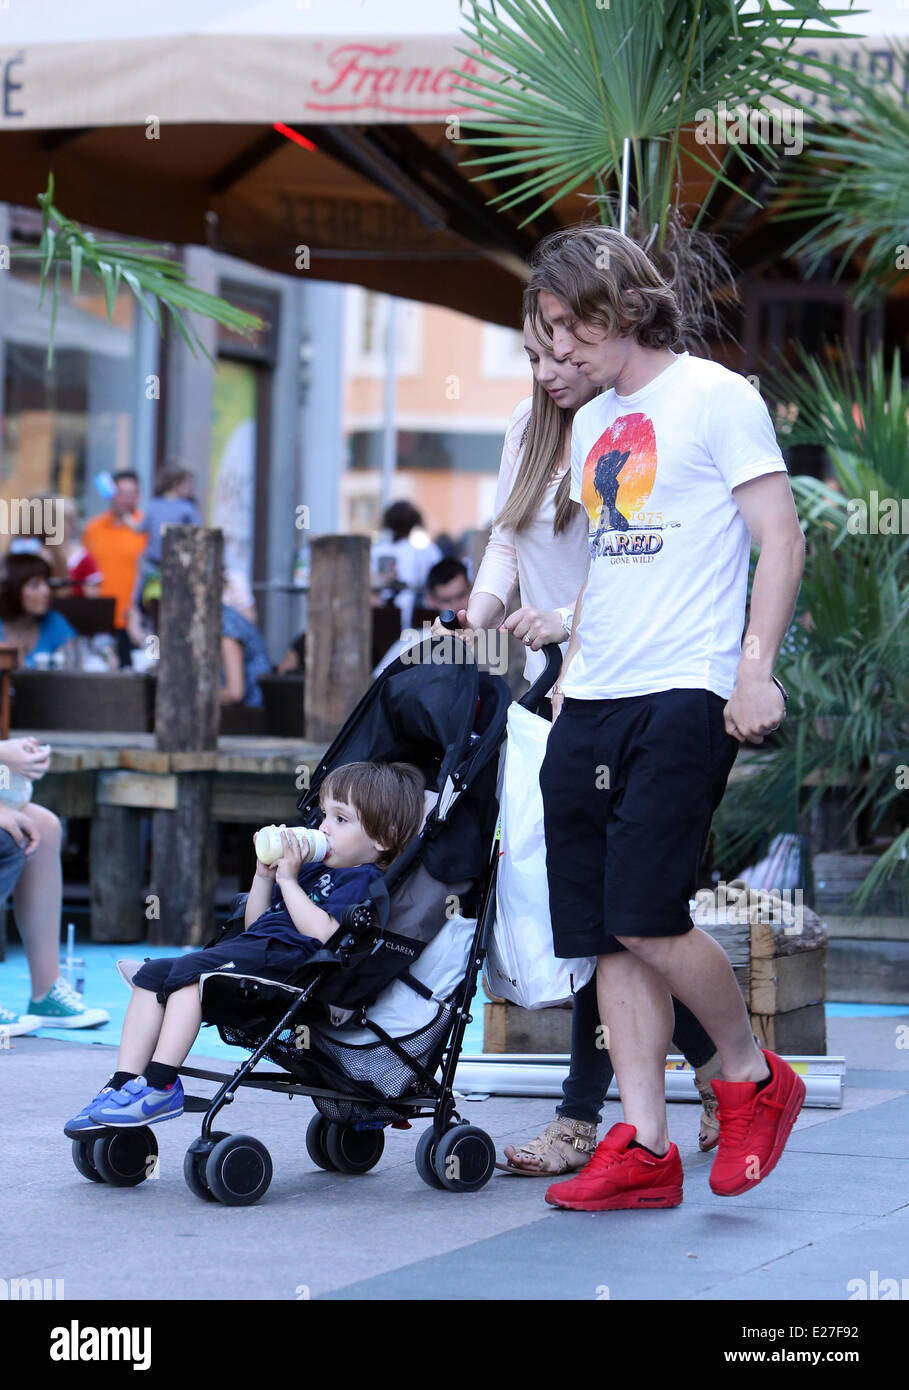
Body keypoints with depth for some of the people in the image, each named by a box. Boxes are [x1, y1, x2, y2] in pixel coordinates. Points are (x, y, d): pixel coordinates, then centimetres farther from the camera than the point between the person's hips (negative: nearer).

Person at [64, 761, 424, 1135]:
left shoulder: (364, 880, 0)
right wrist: (264, 875, 15)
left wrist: (288, 880, -9)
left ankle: (160, 1085, -32)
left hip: (282, 958, -10)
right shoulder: (314, 871, 29)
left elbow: (323, 932, -18)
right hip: (251, 948, 10)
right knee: (152, 974, -4)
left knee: (188, 972, -29)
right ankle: (124, 1083, -12)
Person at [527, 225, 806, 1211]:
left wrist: (755, 670, -15)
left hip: (684, 698, -7)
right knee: (607, 933, 2)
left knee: (645, 917, -15)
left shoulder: (715, 396, -2)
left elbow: (781, 541, -7)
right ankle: (643, 1148, 5)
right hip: (591, 707, 7)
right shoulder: (591, 425, 19)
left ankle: (752, 1077, 7)